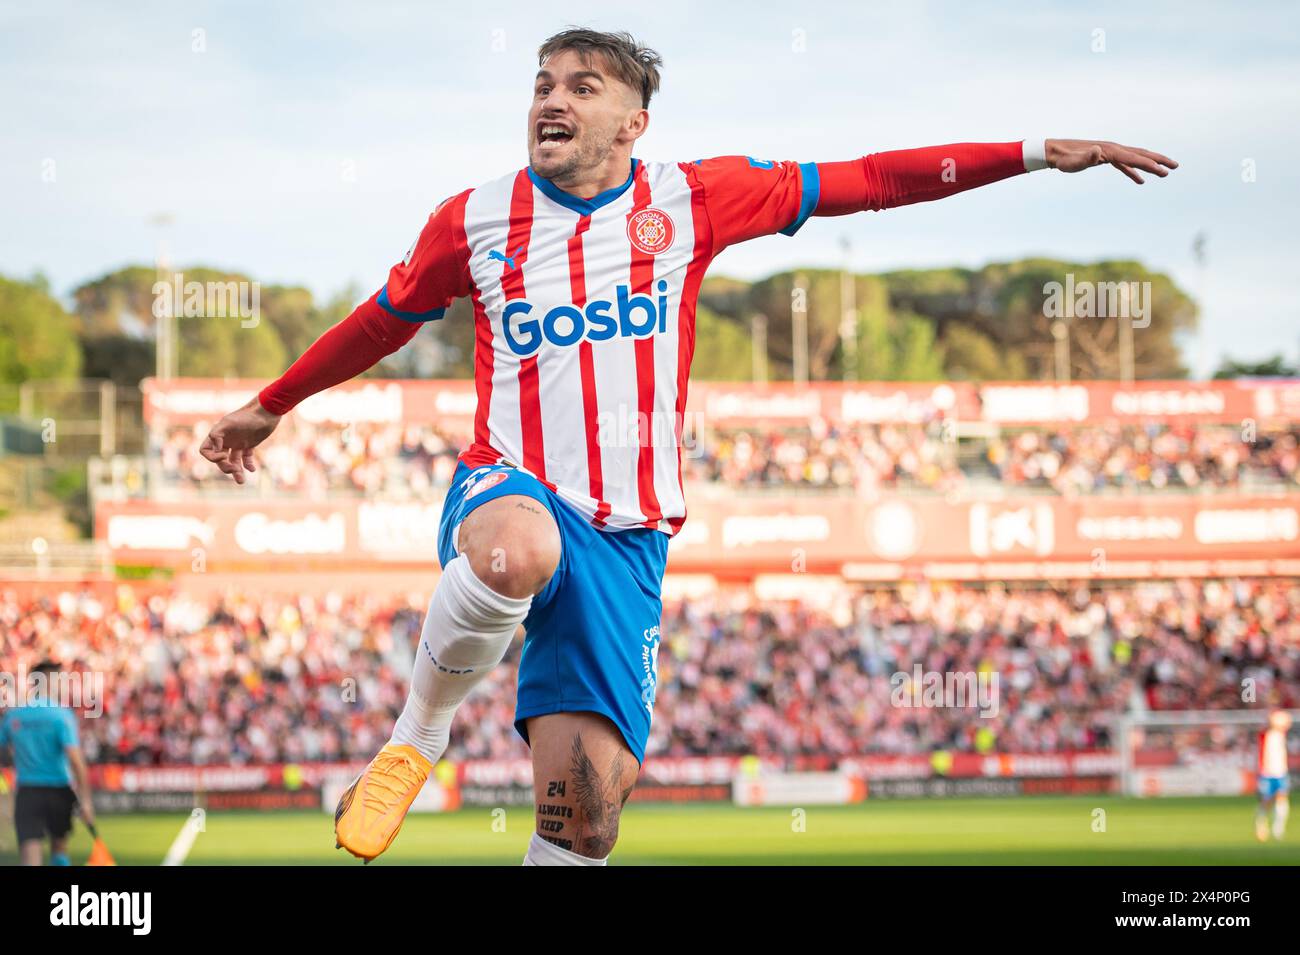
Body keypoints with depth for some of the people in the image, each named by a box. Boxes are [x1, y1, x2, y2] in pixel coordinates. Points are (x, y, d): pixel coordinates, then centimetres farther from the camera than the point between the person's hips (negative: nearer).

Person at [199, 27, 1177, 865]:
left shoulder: (687, 201, 4)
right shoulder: (473, 221, 5)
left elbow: (866, 181, 7)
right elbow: (382, 322, 23)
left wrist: (1036, 153, 5)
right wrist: (269, 406, 33)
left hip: (622, 543, 1)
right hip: (510, 492, -1)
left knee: (587, 800, -8)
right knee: (518, 552, -41)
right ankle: (420, 729, -16)